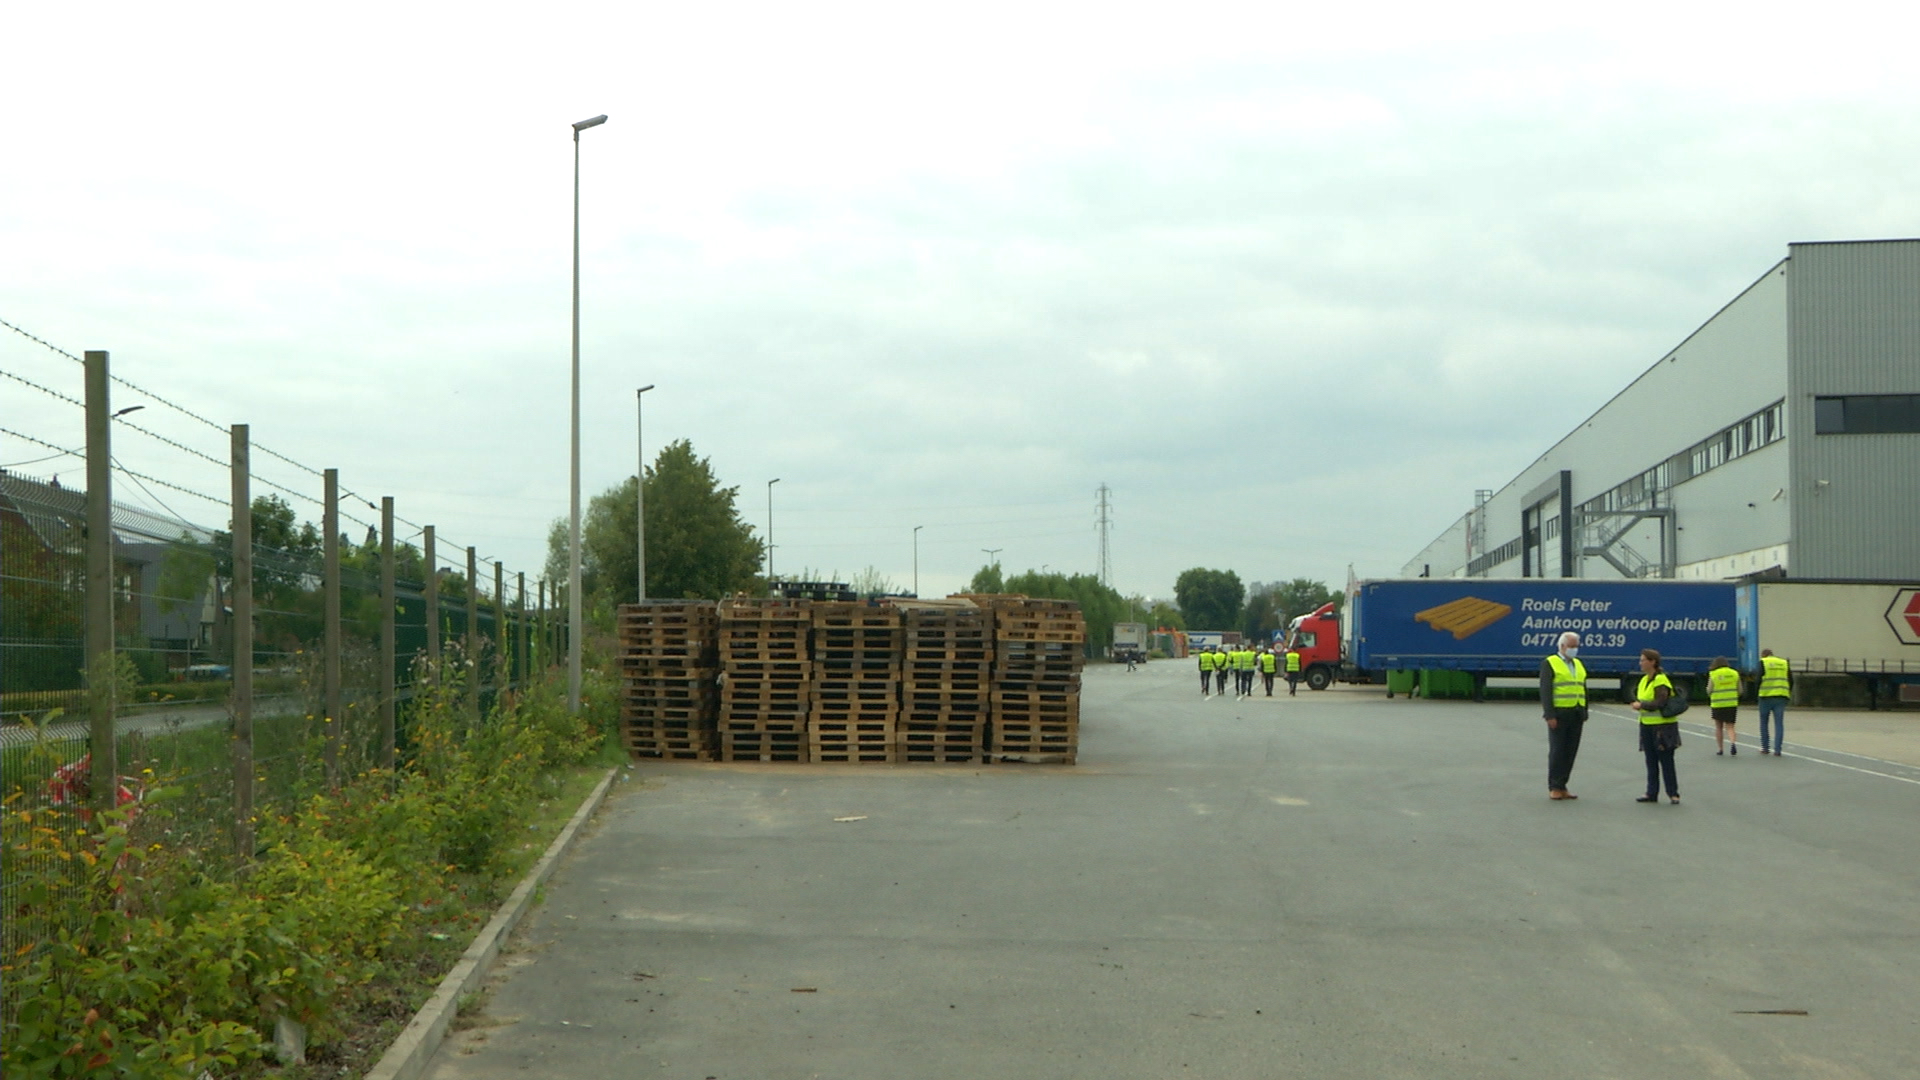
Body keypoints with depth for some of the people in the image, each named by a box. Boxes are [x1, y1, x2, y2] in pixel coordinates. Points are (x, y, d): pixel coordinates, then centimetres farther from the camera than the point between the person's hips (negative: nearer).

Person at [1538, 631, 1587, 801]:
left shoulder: (1579, 665, 17)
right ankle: (1554, 788, 2)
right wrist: (1550, 715, -16)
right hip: (1559, 714, -6)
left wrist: (1584, 715, 11)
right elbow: (1545, 691, -9)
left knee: (1570, 752, 5)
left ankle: (1562, 786, 11)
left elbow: (1583, 690, 18)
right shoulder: (1549, 663, -3)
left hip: (1575, 715, 6)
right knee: (1557, 751, -3)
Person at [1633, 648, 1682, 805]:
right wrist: (1637, 702, 3)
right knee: (1651, 762, 10)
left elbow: (1660, 703, -21)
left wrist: (1641, 705, -14)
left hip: (1662, 727, -8)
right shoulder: (1644, 680, 13)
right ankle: (1652, 793, 15)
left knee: (1666, 762, -4)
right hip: (1647, 726, 8)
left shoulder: (1661, 681, -14)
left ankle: (1673, 794, 2)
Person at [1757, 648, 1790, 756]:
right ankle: (1777, 749, -4)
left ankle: (1765, 748, 15)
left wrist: (1757, 692, 3)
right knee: (1779, 723, 2)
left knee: (1764, 722, 12)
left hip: (1766, 696, -3)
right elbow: (1791, 680, 10)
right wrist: (1788, 692, 19)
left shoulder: (1763, 663, 1)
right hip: (1781, 697, 3)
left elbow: (1759, 679, -9)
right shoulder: (1784, 663, 13)